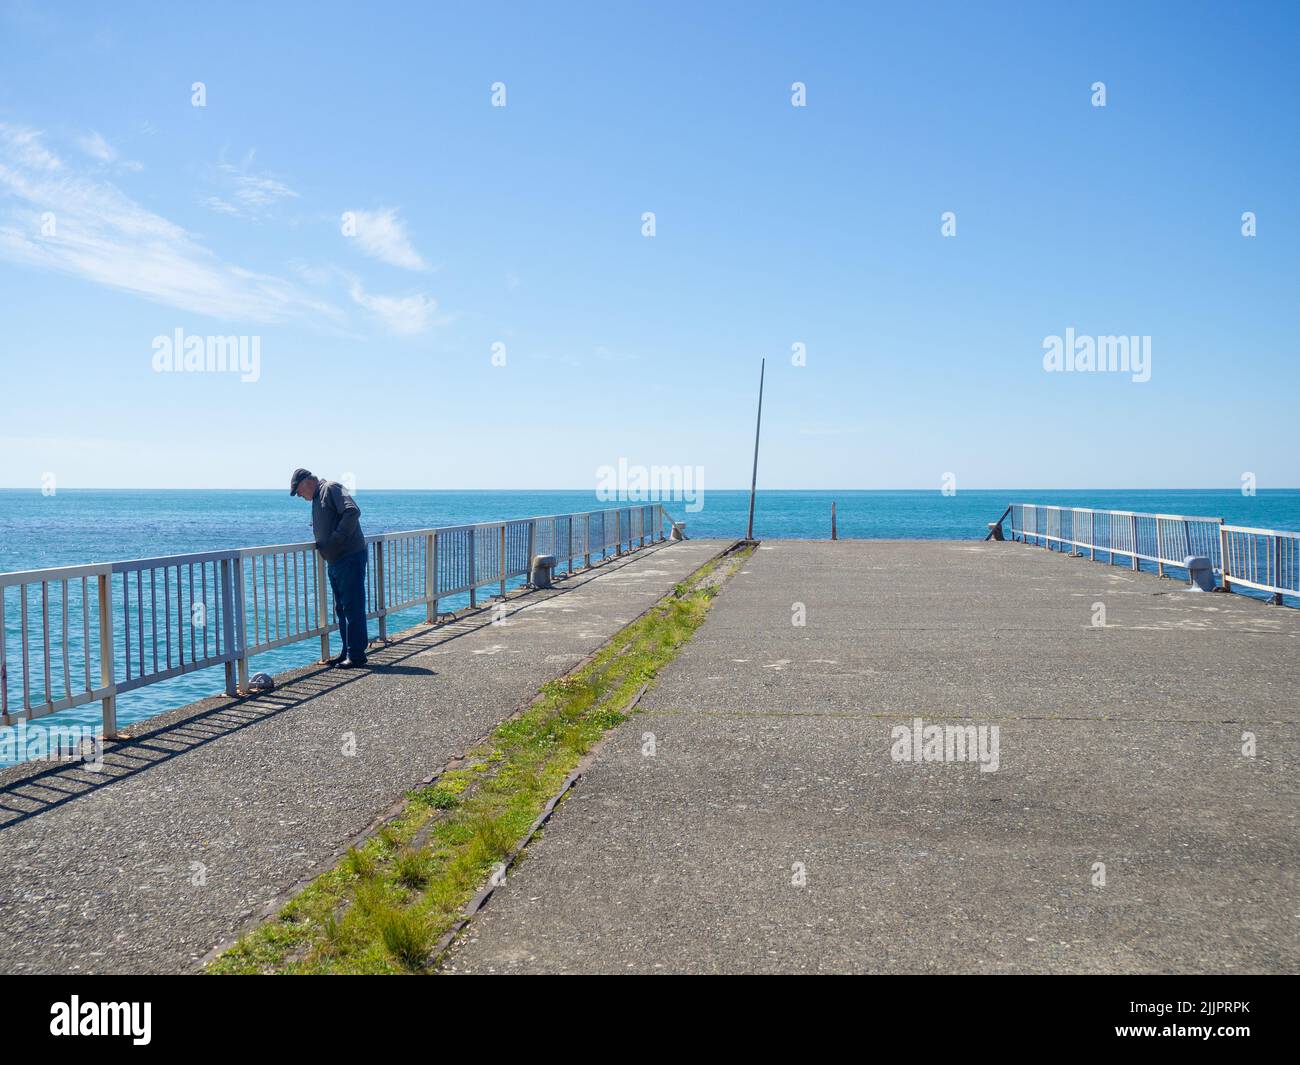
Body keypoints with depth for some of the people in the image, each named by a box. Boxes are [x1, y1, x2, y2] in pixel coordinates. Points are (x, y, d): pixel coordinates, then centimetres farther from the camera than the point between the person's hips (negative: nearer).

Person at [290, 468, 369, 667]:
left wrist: (336, 540, -21)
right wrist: (322, 546, 5)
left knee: (353, 607, -7)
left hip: (350, 557, -10)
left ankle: (356, 655, -4)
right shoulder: (317, 498, 23)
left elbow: (352, 512, -22)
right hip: (334, 561, 10)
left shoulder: (332, 488, -7)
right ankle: (347, 653, 20)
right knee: (341, 609, 13)